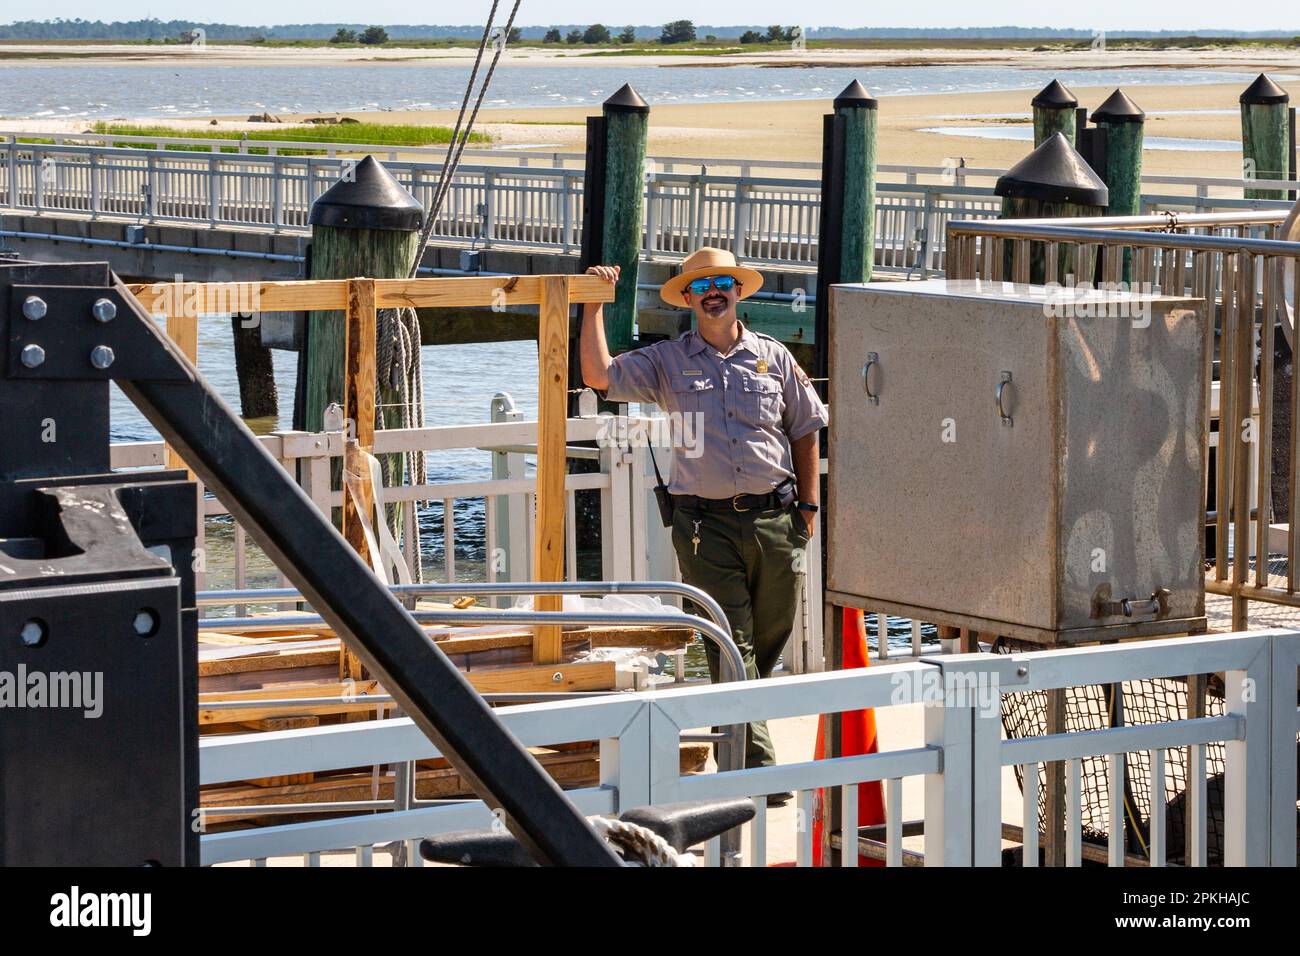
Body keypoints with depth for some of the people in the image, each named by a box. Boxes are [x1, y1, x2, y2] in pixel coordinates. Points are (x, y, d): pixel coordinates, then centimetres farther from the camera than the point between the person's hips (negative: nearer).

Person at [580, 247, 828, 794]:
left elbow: (805, 430, 16)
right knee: (731, 646, -7)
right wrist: (594, 306, -6)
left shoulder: (773, 358, 11)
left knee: (772, 637, 9)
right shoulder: (667, 362, 6)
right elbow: (600, 376, -6)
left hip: (774, 519, 2)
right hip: (706, 523, -2)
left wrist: (808, 504, 11)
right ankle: (757, 766, -7)